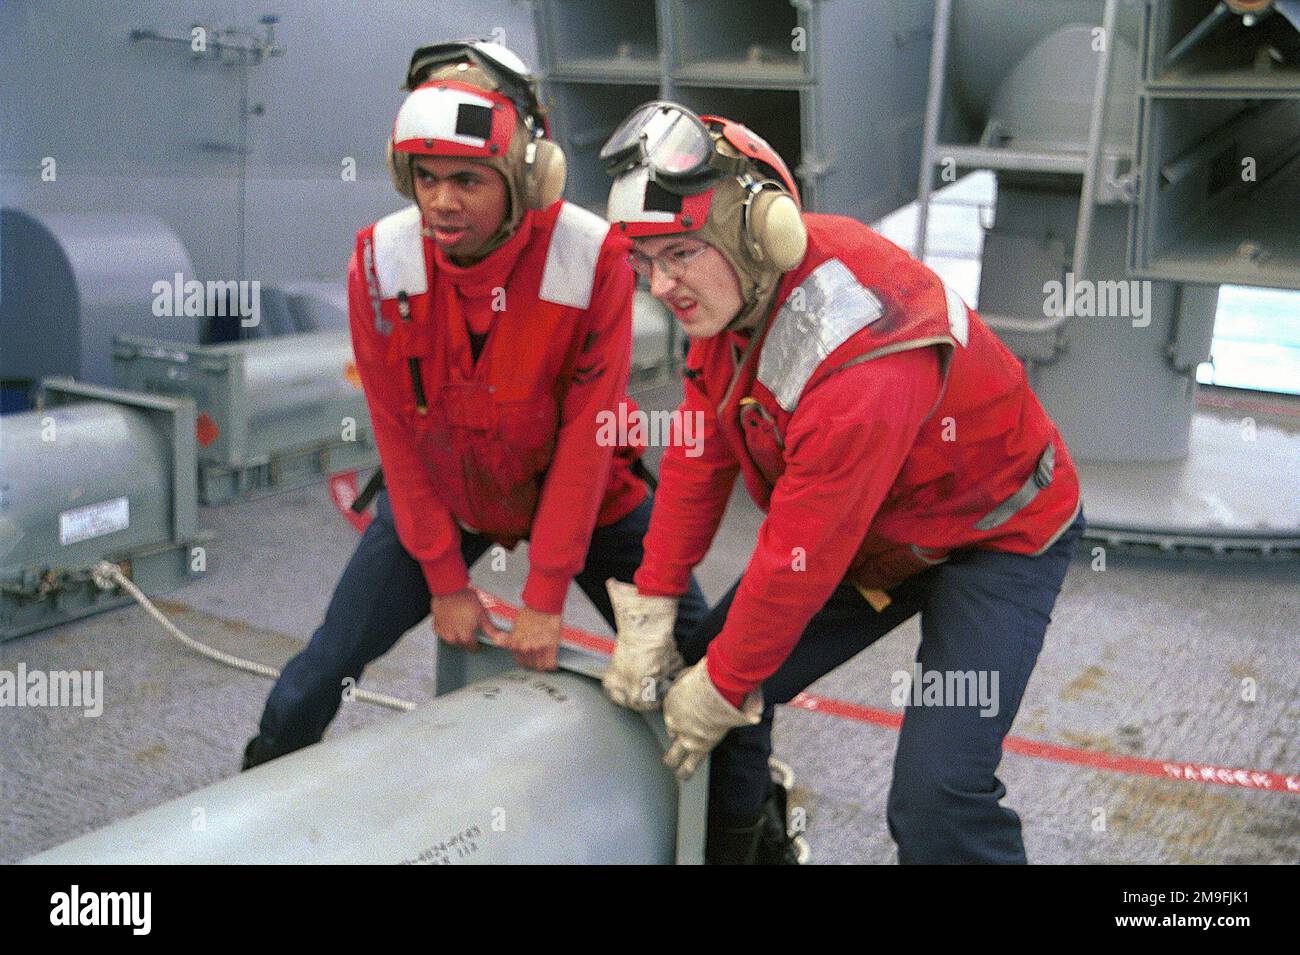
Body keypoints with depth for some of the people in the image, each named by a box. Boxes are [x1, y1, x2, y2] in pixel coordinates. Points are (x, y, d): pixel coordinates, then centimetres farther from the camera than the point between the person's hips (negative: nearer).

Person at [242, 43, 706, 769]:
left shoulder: (595, 259, -27)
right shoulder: (381, 261, -20)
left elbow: (586, 436, -21)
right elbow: (398, 435, -10)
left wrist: (546, 598, -18)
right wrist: (445, 581, -7)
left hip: (582, 496, -1)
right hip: (439, 497, 1)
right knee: (326, 667, -1)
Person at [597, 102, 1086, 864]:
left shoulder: (862, 364, -39)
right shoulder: (736, 285, -13)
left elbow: (802, 554, -31)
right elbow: (700, 455, -5)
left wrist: (722, 687, -18)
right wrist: (653, 610, -5)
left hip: (998, 536, -8)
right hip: (870, 530, 8)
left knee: (937, 801, -21)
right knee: (699, 671, 6)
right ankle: (730, 847, 27)